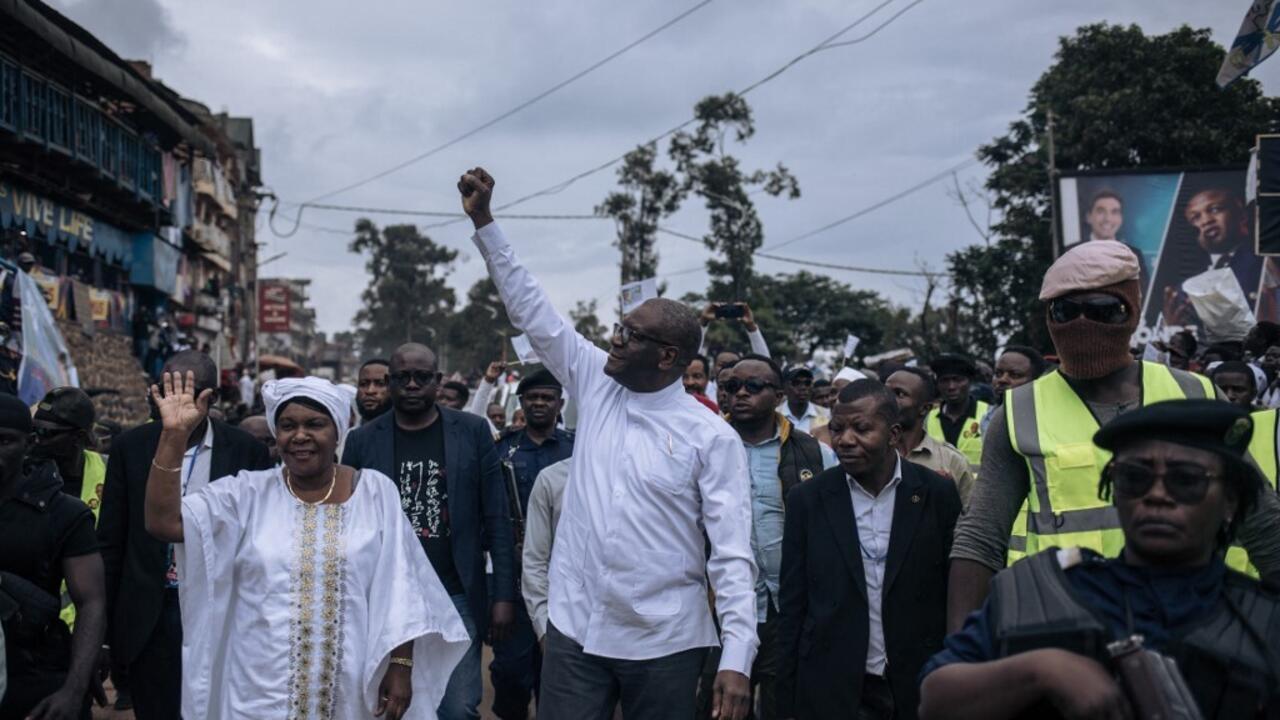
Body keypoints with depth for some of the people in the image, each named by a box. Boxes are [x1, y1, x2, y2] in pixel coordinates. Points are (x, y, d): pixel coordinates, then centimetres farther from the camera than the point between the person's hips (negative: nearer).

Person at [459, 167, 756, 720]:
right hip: (575, 630, 3)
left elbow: (732, 553, -11)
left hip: (664, 642, -3)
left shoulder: (712, 437, -8)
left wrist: (736, 659, -19)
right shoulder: (596, 385, 5)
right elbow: (531, 310, 5)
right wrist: (483, 222, -1)